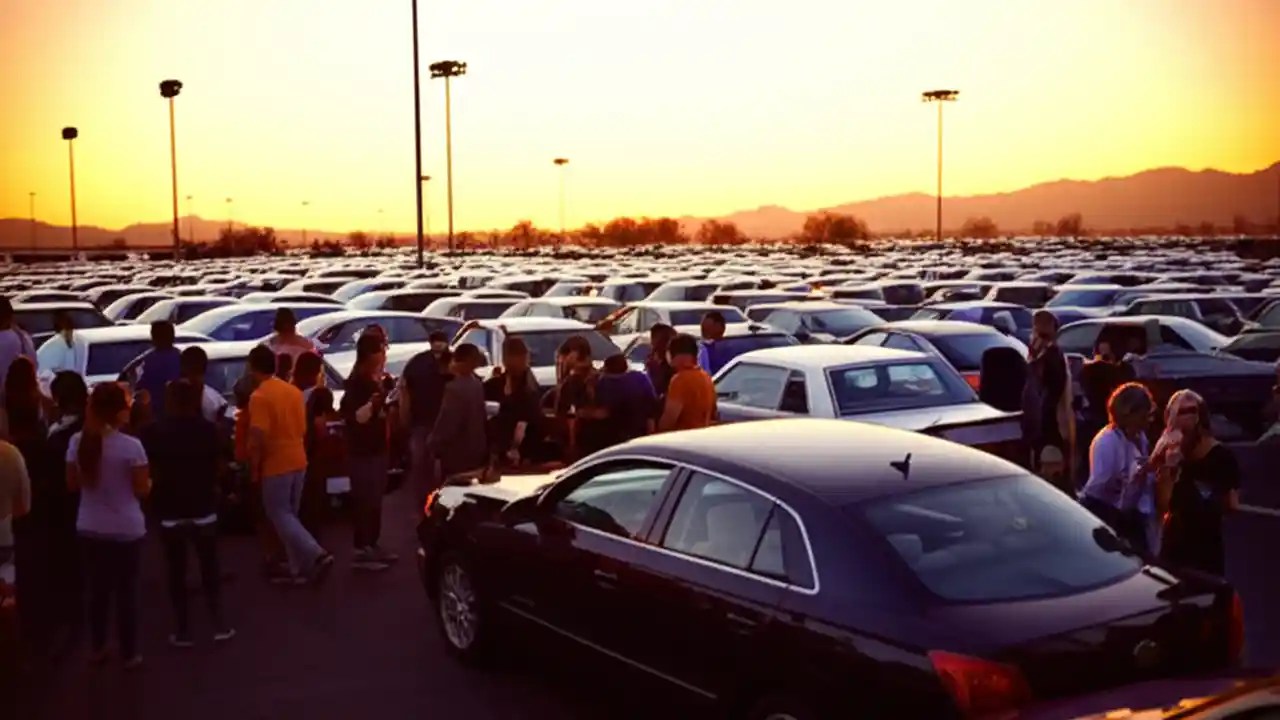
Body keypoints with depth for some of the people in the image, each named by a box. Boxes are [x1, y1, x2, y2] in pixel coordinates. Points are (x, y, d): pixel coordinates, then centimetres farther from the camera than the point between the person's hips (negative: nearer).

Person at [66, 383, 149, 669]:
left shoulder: (78, 442, -5)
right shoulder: (131, 446, -19)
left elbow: (72, 483, 6)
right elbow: (142, 489, -12)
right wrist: (149, 480, 9)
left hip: (90, 528, 4)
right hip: (126, 529, -4)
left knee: (97, 588, 17)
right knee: (126, 590, 8)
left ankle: (97, 648, 28)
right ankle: (129, 654, 16)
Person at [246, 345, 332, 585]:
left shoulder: (259, 396, -15)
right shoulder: (294, 391, 8)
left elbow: (258, 437, -21)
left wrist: (254, 467, -10)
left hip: (275, 464, -7)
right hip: (298, 461, 7)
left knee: (280, 516, -1)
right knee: (290, 515, 16)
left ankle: (317, 555, -16)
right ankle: (299, 569, 15)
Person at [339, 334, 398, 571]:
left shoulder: (377, 381, 14)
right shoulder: (356, 382, -14)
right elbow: (351, 418, -24)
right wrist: (372, 404, -34)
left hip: (378, 449, 9)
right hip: (362, 452, -9)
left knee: (375, 500, 13)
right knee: (364, 500, -9)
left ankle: (373, 546, 20)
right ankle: (361, 552, -7)